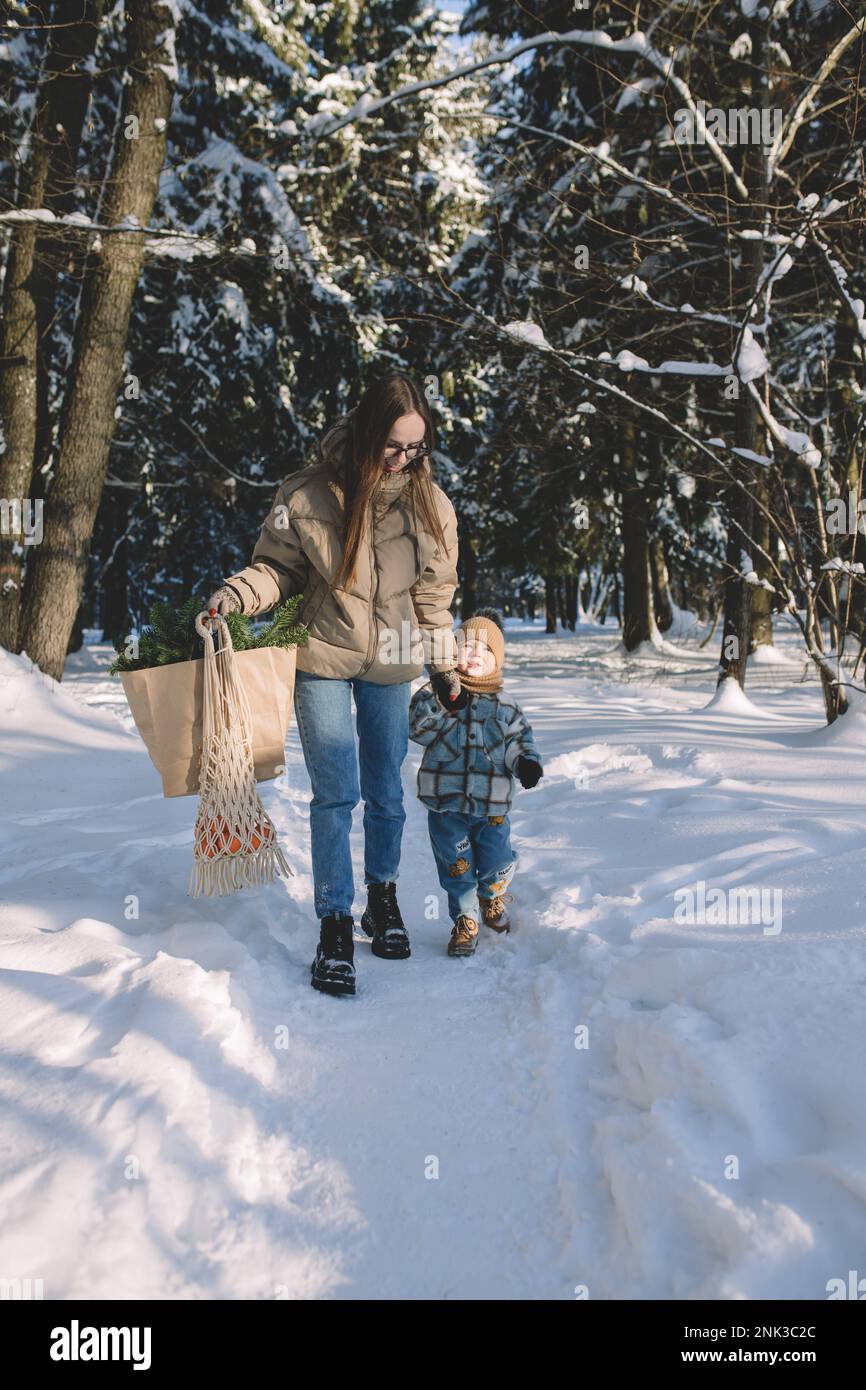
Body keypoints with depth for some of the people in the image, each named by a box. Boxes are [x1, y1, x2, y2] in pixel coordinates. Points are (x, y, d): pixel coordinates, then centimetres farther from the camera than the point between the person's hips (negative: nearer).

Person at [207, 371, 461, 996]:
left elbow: (434, 595, 4)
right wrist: (235, 593, -21)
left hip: (390, 665, 2)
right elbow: (279, 567, -2)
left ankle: (383, 896, 33)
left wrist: (445, 668, 7)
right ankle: (335, 925, 5)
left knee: (386, 793, 11)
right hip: (323, 661, -2)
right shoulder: (308, 495, -13)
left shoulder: (430, 504, -5)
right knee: (335, 795, -5)